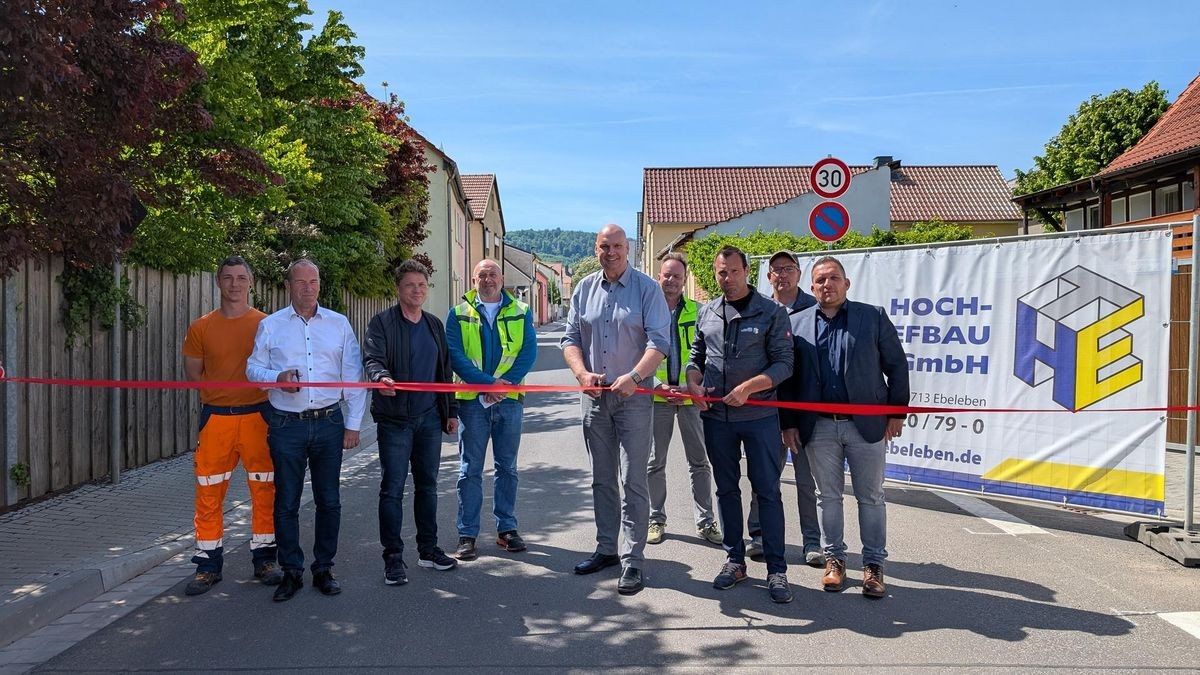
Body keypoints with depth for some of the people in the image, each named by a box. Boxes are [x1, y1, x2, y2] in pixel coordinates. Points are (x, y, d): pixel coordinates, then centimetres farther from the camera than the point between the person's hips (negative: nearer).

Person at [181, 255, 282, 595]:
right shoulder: (201, 327, 4)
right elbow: (193, 374, 10)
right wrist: (231, 389, -1)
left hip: (258, 415, 0)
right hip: (216, 417, 1)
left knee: (265, 491, 5)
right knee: (208, 493, 3)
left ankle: (264, 558, 19)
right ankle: (208, 564, 16)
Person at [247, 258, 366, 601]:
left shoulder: (339, 324, 7)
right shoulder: (270, 325, 6)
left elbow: (353, 376, 6)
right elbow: (253, 368, 8)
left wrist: (353, 424, 2)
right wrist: (277, 377, -14)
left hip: (329, 423, 1)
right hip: (287, 425, 0)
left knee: (329, 500, 6)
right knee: (286, 502, 5)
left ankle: (323, 569, 20)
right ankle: (291, 571, 18)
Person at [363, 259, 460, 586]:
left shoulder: (435, 325, 14)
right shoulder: (382, 322, -3)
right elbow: (372, 358, -17)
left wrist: (450, 411, 15)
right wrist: (381, 377, -39)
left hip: (429, 417, 5)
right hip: (394, 419, -5)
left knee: (427, 485, 12)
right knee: (393, 488, -2)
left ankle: (428, 549, 24)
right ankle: (393, 557, 7)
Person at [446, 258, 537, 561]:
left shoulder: (521, 312, 6)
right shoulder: (459, 314, 3)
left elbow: (529, 351, -2)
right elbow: (455, 355, -7)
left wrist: (504, 383, -15)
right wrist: (489, 382, -18)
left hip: (510, 399, 2)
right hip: (472, 400, -1)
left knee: (507, 467, 11)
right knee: (470, 470, 3)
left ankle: (507, 528, 21)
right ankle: (467, 534, 10)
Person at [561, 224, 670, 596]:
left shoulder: (646, 288, -4)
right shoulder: (584, 289, 9)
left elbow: (659, 341, -12)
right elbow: (571, 338, 9)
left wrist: (633, 376, -26)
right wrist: (582, 373, -10)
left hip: (633, 396, -5)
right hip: (594, 396, 5)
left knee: (633, 480, -5)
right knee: (601, 479, 13)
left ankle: (633, 561, 1)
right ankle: (606, 548, 25)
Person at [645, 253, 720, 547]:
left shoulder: (697, 311, 4)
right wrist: (658, 385, -12)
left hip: (692, 396, 0)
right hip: (657, 397, 0)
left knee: (699, 461, 6)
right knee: (655, 462, 8)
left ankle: (705, 521, 16)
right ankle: (656, 519, 21)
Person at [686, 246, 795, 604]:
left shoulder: (771, 312, -3)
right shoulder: (706, 313, 10)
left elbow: (784, 363, -7)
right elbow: (696, 356, 17)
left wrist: (749, 387, -18)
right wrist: (694, 382, -3)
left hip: (759, 416, -4)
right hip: (716, 416, 4)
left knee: (768, 491, 1)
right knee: (726, 489, 12)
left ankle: (776, 569, 9)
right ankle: (735, 560, 25)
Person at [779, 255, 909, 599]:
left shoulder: (873, 316, 2)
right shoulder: (797, 324, 5)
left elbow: (897, 366, 3)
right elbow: (788, 377, 6)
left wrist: (897, 413, -1)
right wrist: (789, 422, 2)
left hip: (866, 423, -1)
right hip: (818, 426, 1)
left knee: (871, 497, 7)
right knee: (828, 496, 11)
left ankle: (873, 564, 18)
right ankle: (834, 559, 24)